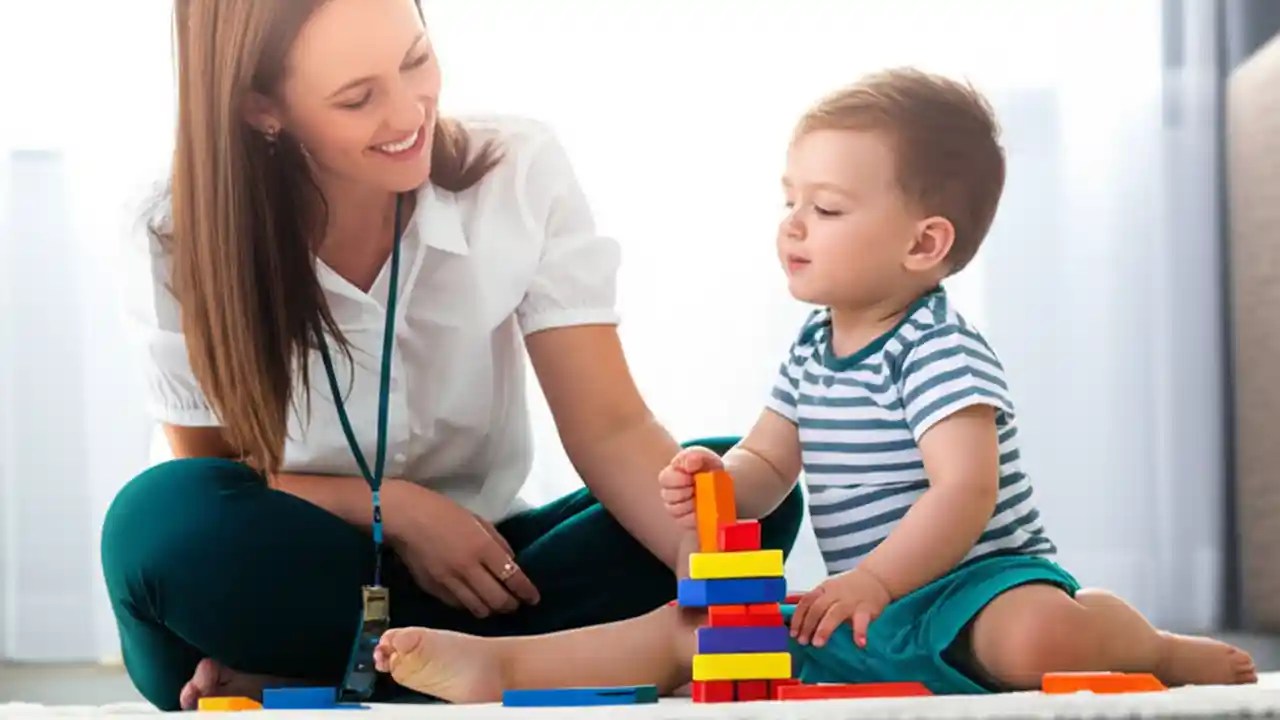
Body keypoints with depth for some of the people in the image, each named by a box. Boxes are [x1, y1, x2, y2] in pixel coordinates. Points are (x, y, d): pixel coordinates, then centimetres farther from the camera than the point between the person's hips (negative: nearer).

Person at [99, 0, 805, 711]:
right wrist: (394, 508, -19)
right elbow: (210, 473, -3)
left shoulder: (521, 173, -11)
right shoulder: (191, 239, -13)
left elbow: (610, 429, -16)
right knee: (165, 521, -34)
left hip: (478, 564, 3)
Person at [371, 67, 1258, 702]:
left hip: (975, 581, -7)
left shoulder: (938, 351, -15)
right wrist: (718, 483, -6)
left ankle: (1157, 645, -10)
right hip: (862, 605, 8)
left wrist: (874, 583, -28)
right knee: (691, 625, -3)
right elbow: (767, 463, 17)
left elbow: (965, 492, -23)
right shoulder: (811, 354, 11)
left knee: (1035, 638, -39)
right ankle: (496, 666, -7)